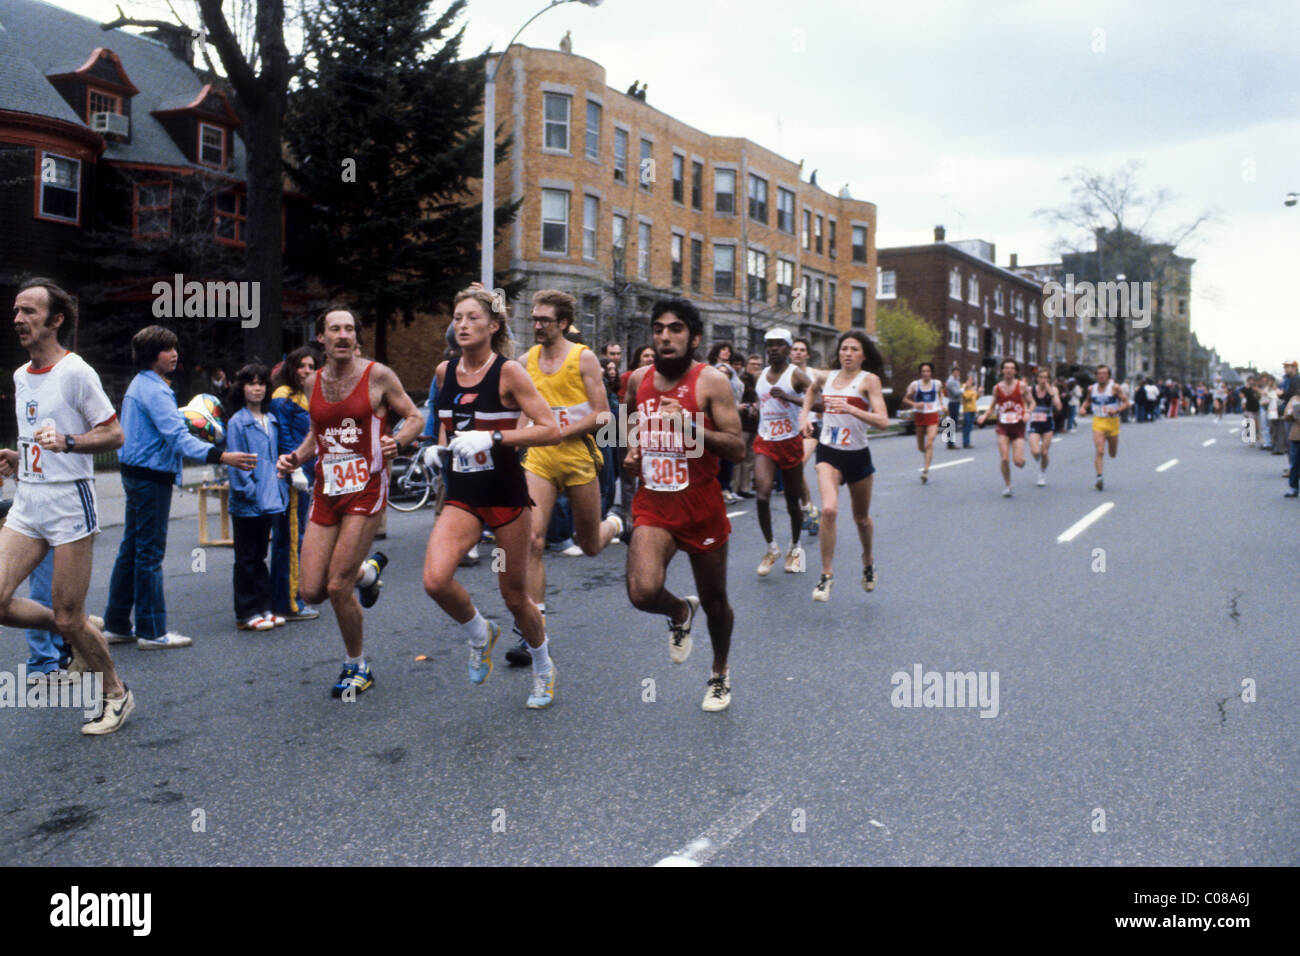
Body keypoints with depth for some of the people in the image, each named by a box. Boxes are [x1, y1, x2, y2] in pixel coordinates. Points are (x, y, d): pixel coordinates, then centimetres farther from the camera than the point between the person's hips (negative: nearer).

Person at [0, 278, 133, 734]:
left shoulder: (75, 371, -9)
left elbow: (114, 435, -10)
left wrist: (66, 441, -25)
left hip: (69, 503, -7)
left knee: (68, 619, -2)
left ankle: (116, 694, 20)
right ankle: (79, 638, 21)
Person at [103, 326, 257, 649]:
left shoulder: (139, 385, 15)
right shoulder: (154, 390, -17)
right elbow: (177, 436, -28)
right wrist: (221, 456, -37)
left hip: (136, 474, 10)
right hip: (151, 476, -10)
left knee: (132, 549, 15)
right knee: (150, 553, -5)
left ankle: (116, 625, 23)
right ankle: (152, 632, 1)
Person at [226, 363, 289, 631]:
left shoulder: (271, 420, 10)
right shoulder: (237, 422, -9)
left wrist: (279, 488, 9)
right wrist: (249, 489, -17)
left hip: (269, 500, 6)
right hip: (247, 505, -6)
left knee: (259, 556, 15)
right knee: (246, 558, 3)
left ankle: (264, 607, 22)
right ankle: (246, 613, 10)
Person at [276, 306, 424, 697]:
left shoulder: (378, 376, -6)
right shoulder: (312, 382, 9)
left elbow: (415, 417, 0)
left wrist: (397, 440, -20)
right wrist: (295, 458, 4)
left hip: (365, 489, -5)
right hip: (325, 490, 5)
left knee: (338, 588, -9)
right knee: (312, 592, 1)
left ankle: (357, 668, 15)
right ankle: (368, 570, 34)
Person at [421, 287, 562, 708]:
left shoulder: (509, 372, -11)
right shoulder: (444, 372, 5)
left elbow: (551, 430, -18)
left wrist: (492, 438, -24)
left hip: (506, 494, -4)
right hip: (461, 495, 4)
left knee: (514, 596, 7)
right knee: (435, 580, -18)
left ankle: (543, 669, 35)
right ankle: (481, 634, 15)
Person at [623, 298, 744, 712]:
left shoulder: (712, 382, -10)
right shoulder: (639, 380, 5)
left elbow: (738, 449, -15)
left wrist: (690, 424, -26)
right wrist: (632, 450, 5)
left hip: (700, 505, -2)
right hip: (652, 505, 3)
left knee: (714, 601, 12)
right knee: (643, 591, -21)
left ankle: (720, 674, 41)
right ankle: (680, 612, 17)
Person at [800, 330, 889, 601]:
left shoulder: (869, 380, -8)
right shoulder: (826, 376, 3)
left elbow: (883, 421, -20)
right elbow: (811, 389, 28)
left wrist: (850, 408, -32)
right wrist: (805, 414, 13)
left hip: (858, 456, -1)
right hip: (828, 453, 1)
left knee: (861, 518, 15)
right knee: (829, 510, -21)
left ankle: (868, 560, 46)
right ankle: (827, 575, -8)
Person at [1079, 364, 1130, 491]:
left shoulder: (1115, 388, -6)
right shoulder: (1092, 389, 4)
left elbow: (1126, 402, -5)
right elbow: (1088, 400, 23)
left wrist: (1117, 410, -22)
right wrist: (1084, 408, 2)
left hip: (1112, 422, -1)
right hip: (1098, 422, 1)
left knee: (1113, 454, 10)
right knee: (1100, 451, -14)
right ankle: (1099, 477, -14)